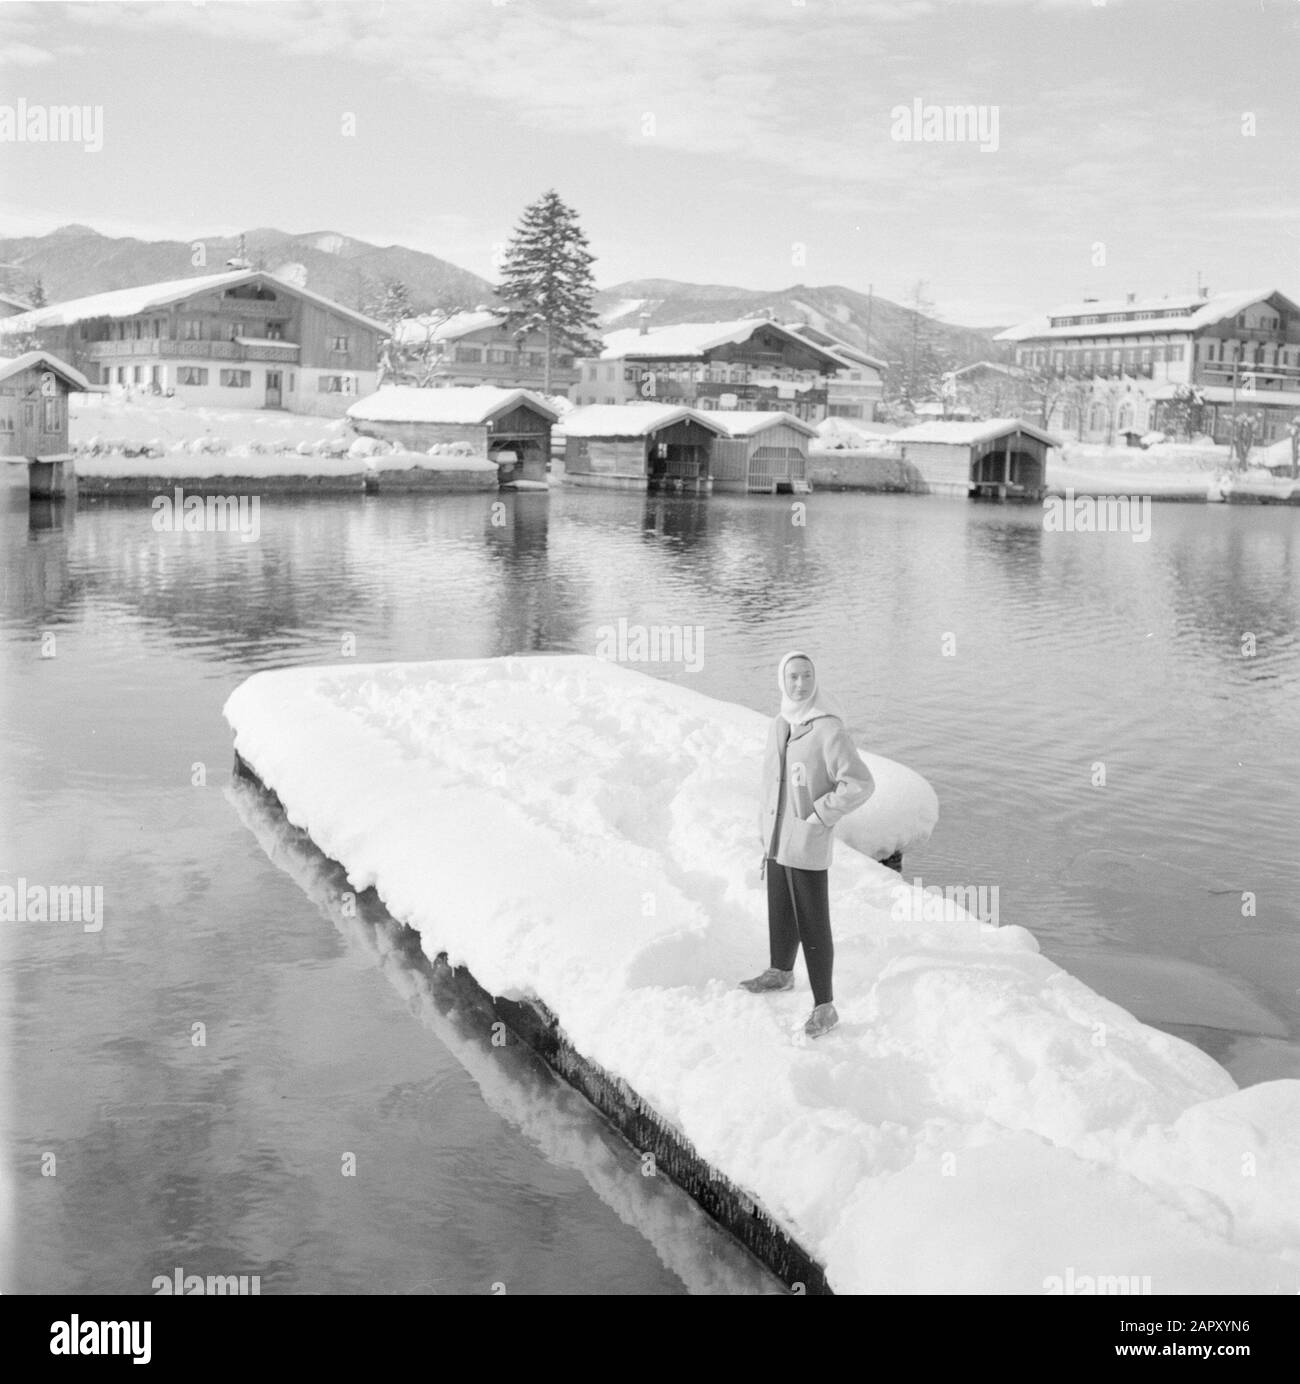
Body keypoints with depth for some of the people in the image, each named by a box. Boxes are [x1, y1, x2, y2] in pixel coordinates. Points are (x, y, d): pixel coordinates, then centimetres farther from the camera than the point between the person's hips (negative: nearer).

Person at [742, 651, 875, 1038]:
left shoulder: (828, 729, -18)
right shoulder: (780, 725, 6)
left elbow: (860, 784, -21)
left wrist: (818, 817, -17)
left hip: (807, 847, -7)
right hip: (778, 842, 7)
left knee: (813, 926, -2)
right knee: (780, 914, 24)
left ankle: (825, 1007, 7)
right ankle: (781, 972, 46)